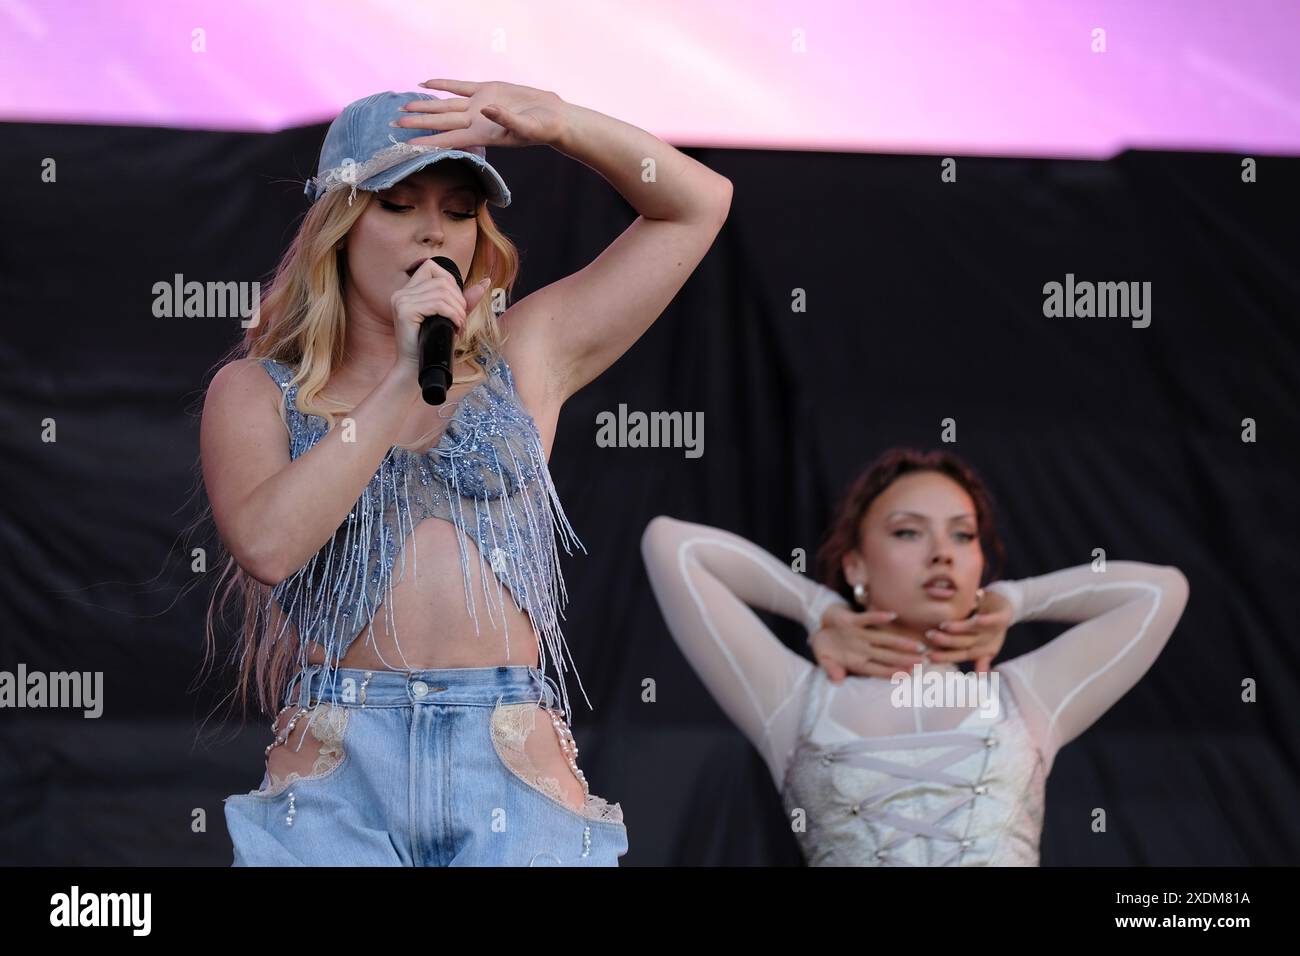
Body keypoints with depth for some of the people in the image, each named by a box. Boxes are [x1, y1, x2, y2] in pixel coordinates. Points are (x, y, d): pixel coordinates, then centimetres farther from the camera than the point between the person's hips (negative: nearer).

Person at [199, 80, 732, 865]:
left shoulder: (525, 358, 16)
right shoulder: (256, 390, 10)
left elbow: (697, 204, 16)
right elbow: (268, 544, -10)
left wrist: (555, 122, 1)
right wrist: (403, 384, -10)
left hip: (514, 777, 1)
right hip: (337, 773, -1)